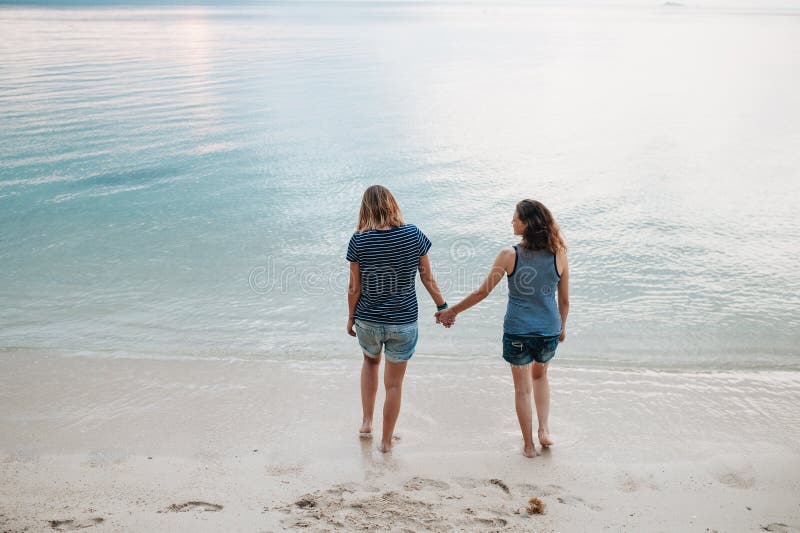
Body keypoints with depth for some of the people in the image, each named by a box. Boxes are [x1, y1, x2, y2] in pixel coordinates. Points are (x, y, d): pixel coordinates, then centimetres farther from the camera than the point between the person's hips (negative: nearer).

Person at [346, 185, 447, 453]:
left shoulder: (359, 241, -14)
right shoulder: (414, 235, -11)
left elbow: (355, 287, -7)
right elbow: (428, 279, -2)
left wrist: (351, 317, 9)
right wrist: (443, 307, 13)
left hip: (368, 321, 1)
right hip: (403, 323, 0)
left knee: (370, 361, 32)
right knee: (394, 383, 14)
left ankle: (366, 422, 33)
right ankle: (386, 441, 27)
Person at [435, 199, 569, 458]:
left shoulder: (510, 255, -15)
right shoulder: (559, 255, -9)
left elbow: (482, 292, -9)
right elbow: (564, 300, 0)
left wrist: (452, 311, 4)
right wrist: (562, 327, 18)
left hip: (518, 332, -2)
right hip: (549, 331, 3)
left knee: (522, 388, 16)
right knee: (540, 375, 32)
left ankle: (529, 444, 28)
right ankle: (544, 429, 24)